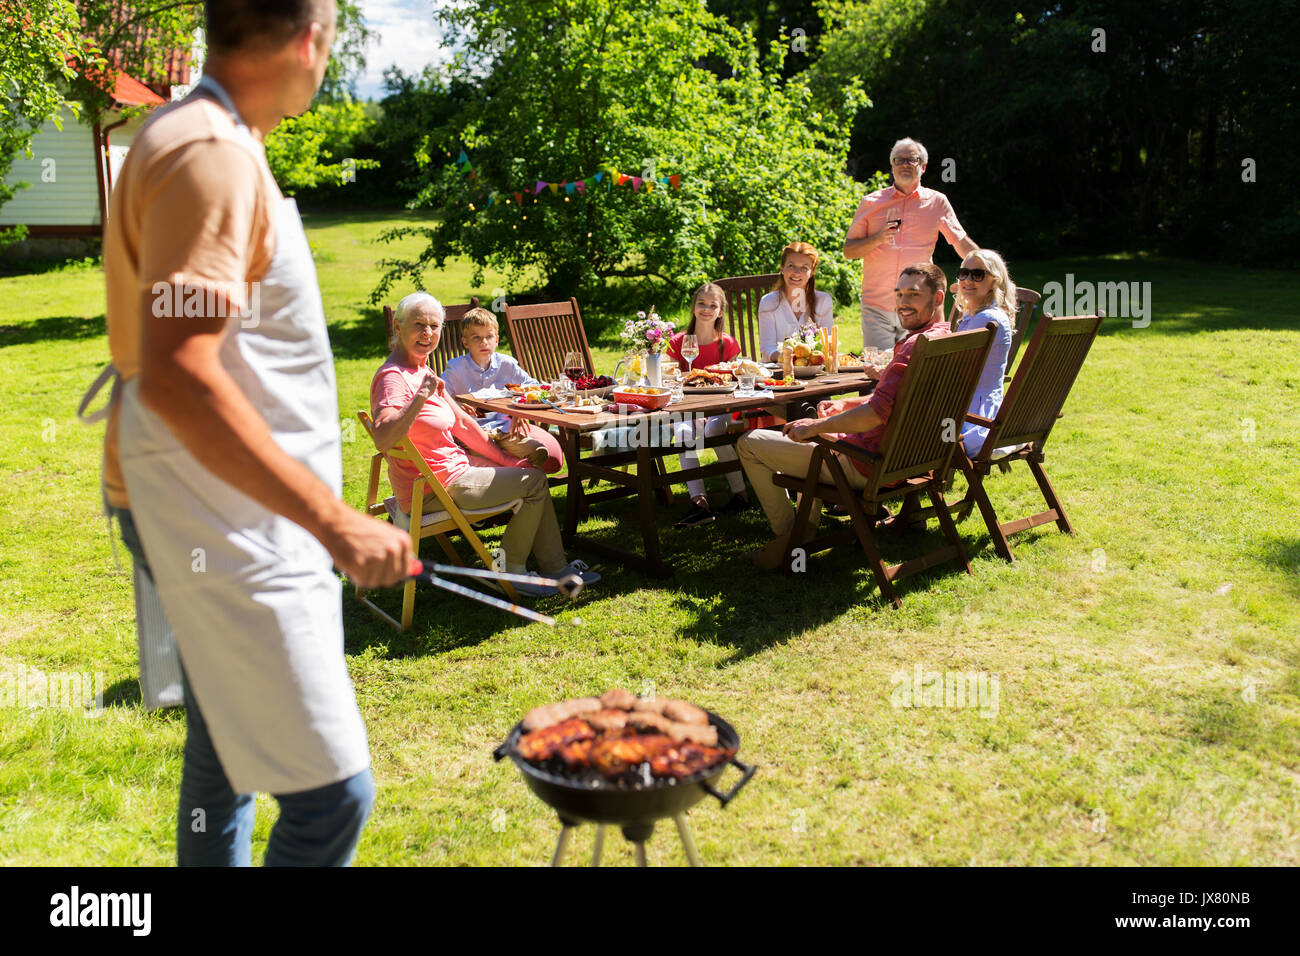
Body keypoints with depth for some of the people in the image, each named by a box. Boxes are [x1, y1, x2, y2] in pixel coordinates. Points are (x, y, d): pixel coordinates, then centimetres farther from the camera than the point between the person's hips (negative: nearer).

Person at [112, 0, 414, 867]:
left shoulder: (221, 147, 13)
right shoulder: (211, 157, -18)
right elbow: (175, 378, -28)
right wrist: (336, 522, -29)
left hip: (246, 532, 11)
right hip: (236, 541, -10)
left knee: (225, 765, 21)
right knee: (331, 792, -6)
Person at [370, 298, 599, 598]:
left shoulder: (420, 369, 10)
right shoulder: (393, 376, -21)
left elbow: (462, 423, 12)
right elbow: (383, 440, -37)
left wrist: (506, 460, 9)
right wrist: (421, 396, -43)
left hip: (452, 465, 10)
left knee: (530, 473, 16)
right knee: (534, 481, -5)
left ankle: (556, 567, 20)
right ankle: (509, 570, 11)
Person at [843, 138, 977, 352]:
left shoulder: (937, 202, 8)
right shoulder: (871, 202, 8)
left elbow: (963, 244, 12)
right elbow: (848, 250, 6)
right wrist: (877, 239, -12)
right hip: (876, 306, 0)